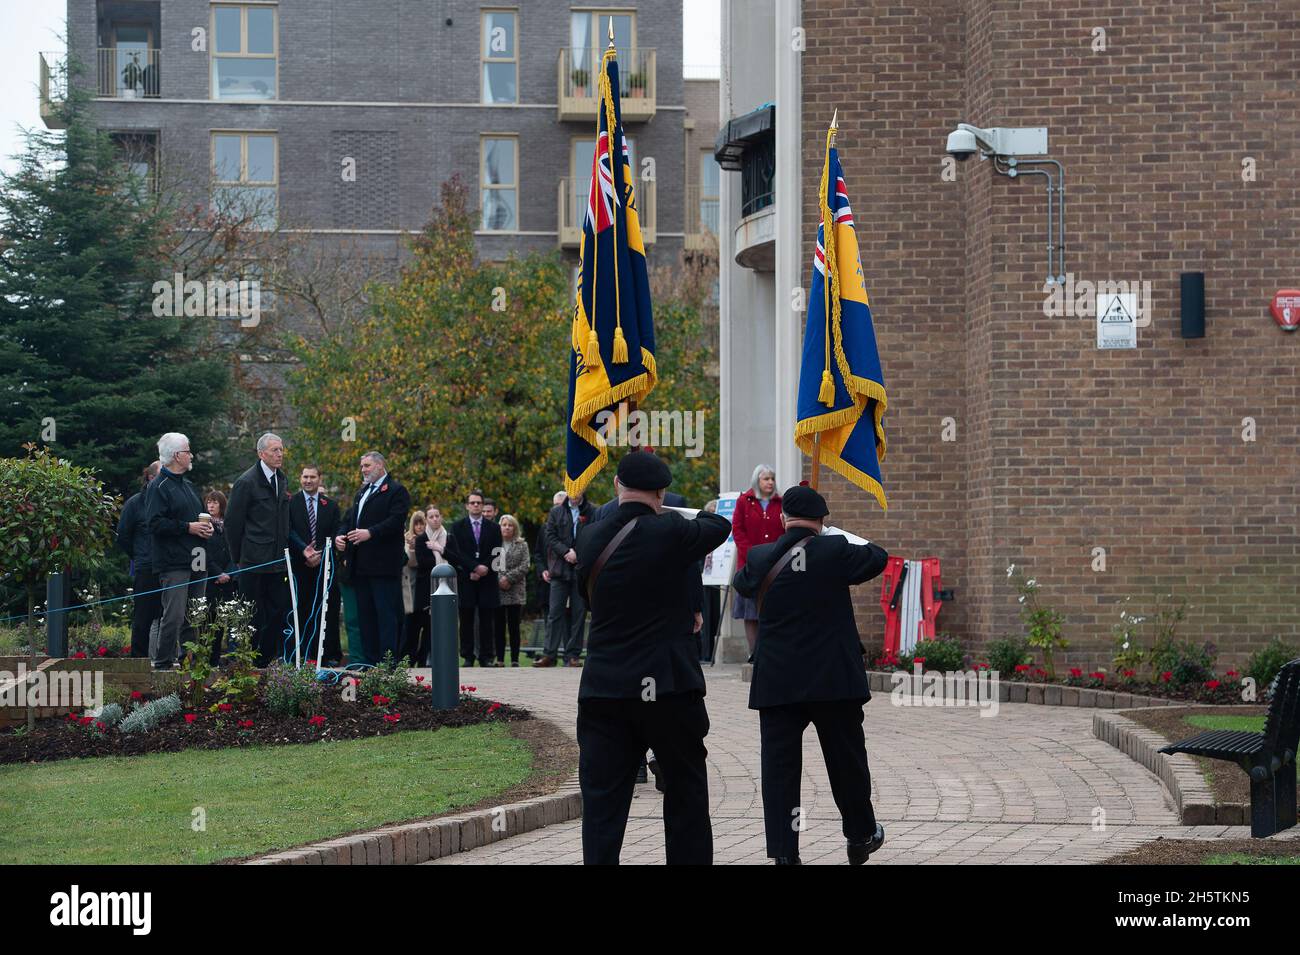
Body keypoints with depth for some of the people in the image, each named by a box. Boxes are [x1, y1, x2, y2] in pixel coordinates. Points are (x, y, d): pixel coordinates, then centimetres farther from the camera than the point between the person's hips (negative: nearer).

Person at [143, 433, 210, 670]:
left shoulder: (186, 484, 21)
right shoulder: (159, 486, -9)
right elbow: (155, 523, -19)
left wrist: (205, 526, 11)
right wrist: (188, 527, -18)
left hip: (195, 560, 9)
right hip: (173, 563, -9)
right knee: (174, 615, -12)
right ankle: (163, 664, -6)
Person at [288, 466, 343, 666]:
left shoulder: (331, 505, 13)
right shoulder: (291, 503, 6)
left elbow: (335, 534, 5)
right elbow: (290, 532, -4)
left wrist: (320, 554, -9)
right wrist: (304, 551, -19)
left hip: (326, 566, 2)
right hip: (300, 567, -2)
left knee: (328, 611, -1)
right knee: (303, 611, -2)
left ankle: (330, 655, 3)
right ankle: (304, 654, 2)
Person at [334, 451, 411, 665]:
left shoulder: (396, 491, -4)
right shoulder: (362, 492, 24)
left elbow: (396, 520, -16)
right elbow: (348, 519, 21)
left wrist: (370, 533, -24)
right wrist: (340, 536, 1)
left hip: (384, 565, -9)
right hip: (361, 566, 9)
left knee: (387, 614, -8)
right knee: (365, 614, 9)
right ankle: (370, 661, 13)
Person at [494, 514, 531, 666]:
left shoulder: (522, 545, 8)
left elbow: (525, 566, -1)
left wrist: (509, 578, -11)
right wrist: (498, 580, -12)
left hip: (515, 591, 0)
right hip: (496, 590, 0)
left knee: (514, 627, 0)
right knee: (499, 627, 2)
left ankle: (515, 659, 3)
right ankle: (500, 659, 5)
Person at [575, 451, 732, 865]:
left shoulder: (590, 538, 2)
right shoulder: (670, 533, -10)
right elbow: (720, 526, 8)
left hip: (602, 689, 3)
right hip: (668, 687, -3)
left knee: (602, 801, 3)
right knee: (685, 792, 11)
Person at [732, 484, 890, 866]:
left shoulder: (760, 558, -1)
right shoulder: (834, 551, -9)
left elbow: (741, 581, 21)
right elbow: (877, 558, 8)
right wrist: (856, 546, 27)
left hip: (776, 682, 1)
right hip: (833, 678, -1)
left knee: (779, 766, 3)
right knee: (846, 760, 14)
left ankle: (784, 852, -1)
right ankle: (861, 835, 30)